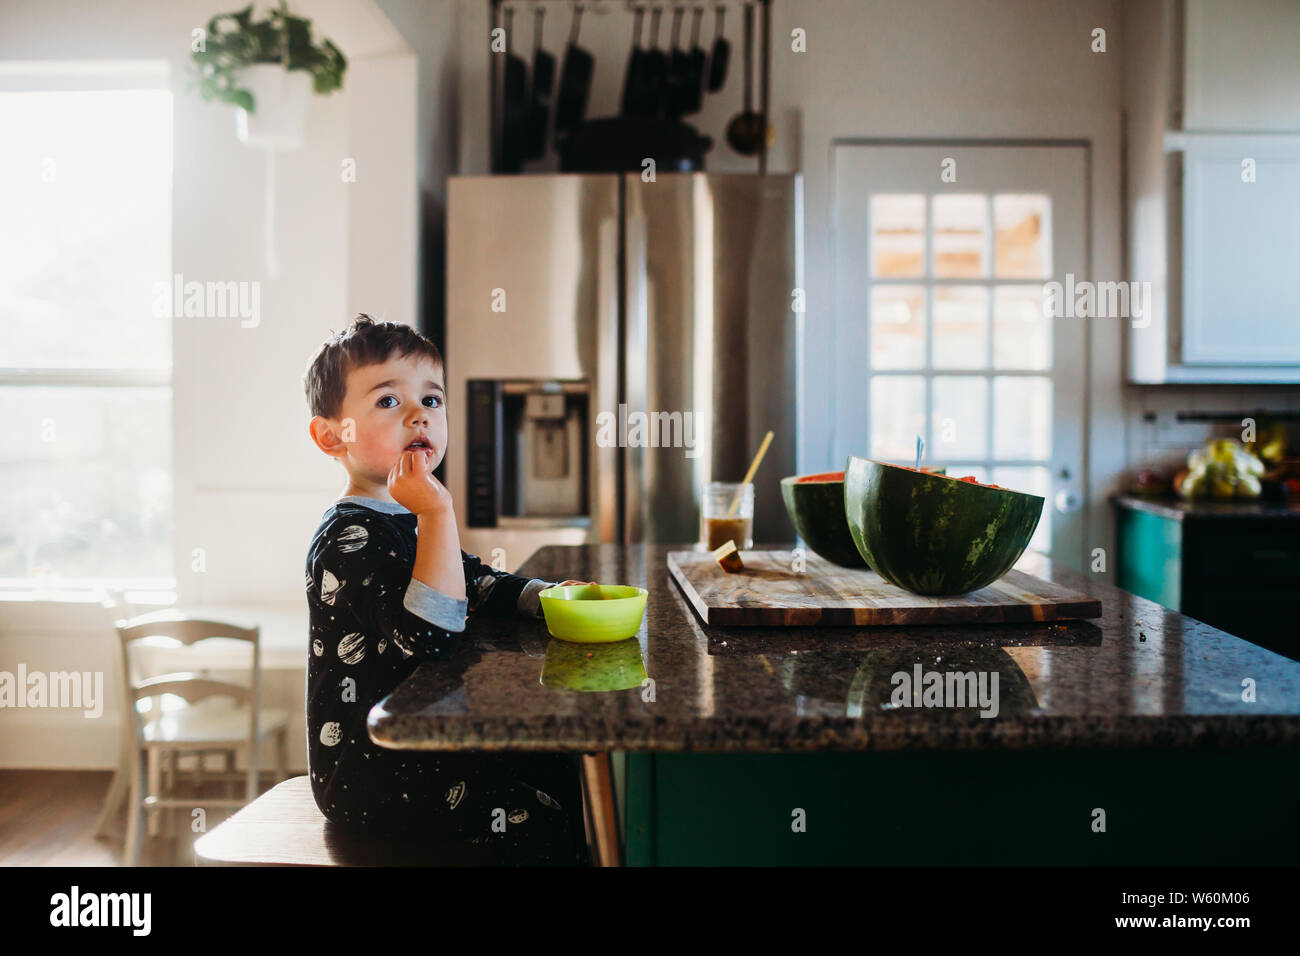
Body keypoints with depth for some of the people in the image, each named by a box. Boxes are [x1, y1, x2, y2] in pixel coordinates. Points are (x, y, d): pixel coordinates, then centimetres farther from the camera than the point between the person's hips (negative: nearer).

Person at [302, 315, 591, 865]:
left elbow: (475, 583, 23)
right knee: (536, 821, -17)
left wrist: (546, 597, 5)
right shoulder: (349, 539, -22)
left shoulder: (405, 521, 10)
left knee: (557, 773, 11)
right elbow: (428, 639, -34)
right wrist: (438, 516, -36)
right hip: (371, 776, -10)